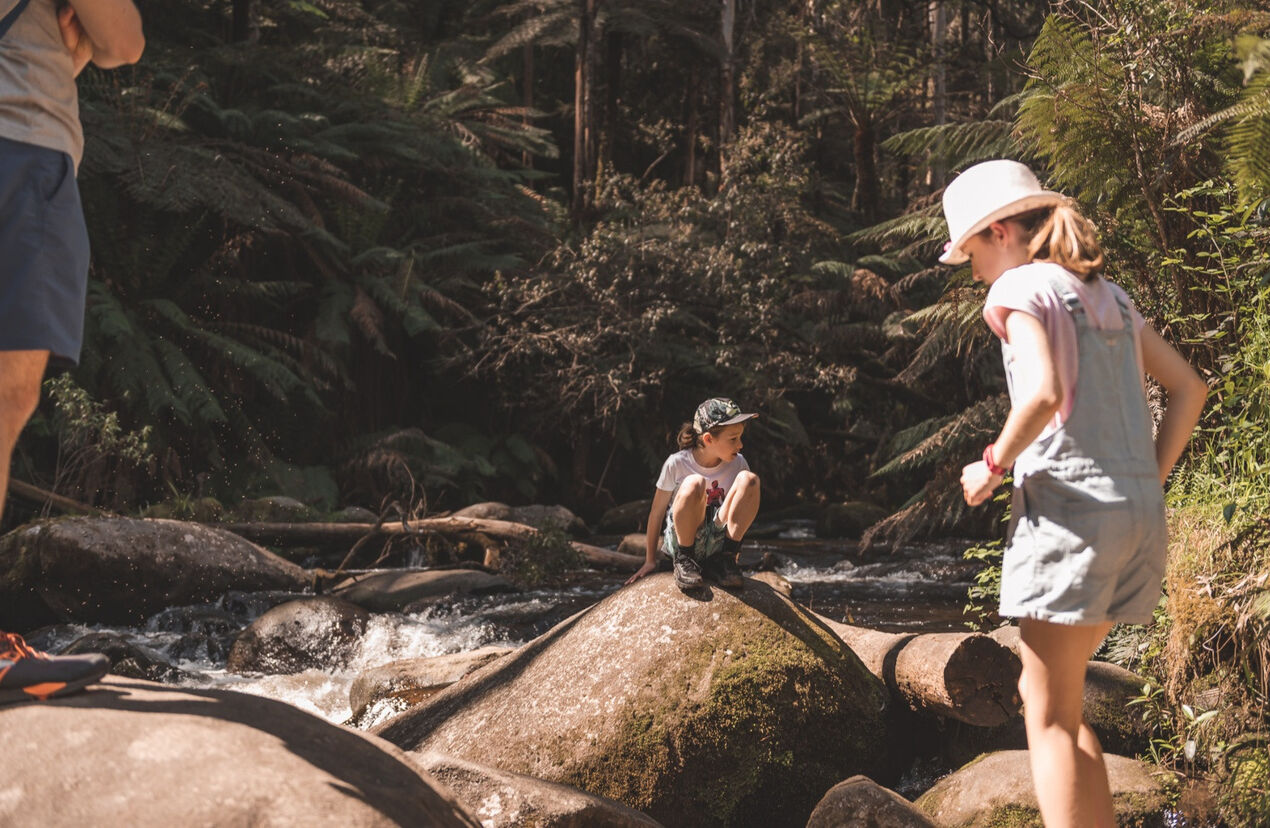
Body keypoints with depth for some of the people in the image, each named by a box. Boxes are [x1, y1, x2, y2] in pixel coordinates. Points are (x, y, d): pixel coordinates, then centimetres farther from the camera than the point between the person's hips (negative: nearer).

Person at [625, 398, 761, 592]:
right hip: (681, 539, -3)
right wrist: (650, 561, 1)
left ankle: (725, 560, -15)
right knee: (694, 484, -34)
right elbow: (657, 512, -3)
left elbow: (744, 508, 10)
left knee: (749, 479, -20)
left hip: (718, 540, 3)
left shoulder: (737, 464, -2)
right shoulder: (677, 464, -11)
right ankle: (684, 559, -16)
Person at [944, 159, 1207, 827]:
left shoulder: (1023, 286, -5)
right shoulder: (1108, 295, 18)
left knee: (1050, 719, -1)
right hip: (1138, 512, 8)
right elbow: (1189, 387, 19)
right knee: (1047, 694, 19)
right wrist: (1149, 480, 17)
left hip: (1067, 503, -8)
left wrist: (993, 465, -7)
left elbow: (1043, 393, -22)